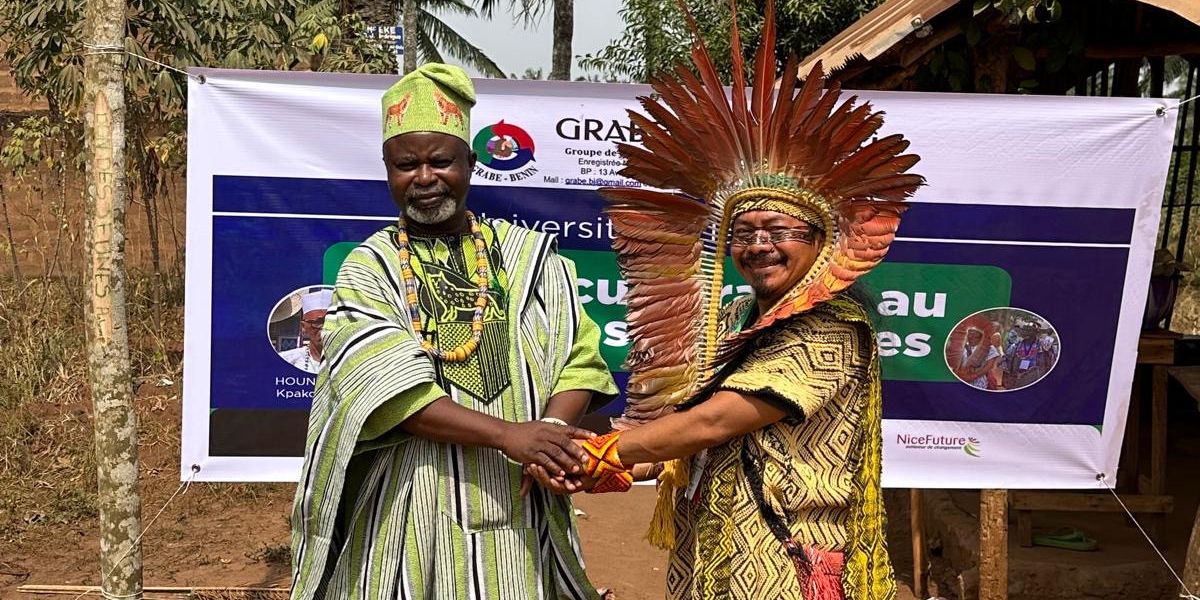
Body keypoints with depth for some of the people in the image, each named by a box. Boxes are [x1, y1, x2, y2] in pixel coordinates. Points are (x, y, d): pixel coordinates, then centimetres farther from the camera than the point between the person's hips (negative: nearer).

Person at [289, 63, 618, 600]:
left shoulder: (527, 255, 4)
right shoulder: (369, 269, -1)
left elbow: (580, 354, 0)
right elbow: (389, 389, -14)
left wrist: (553, 430, -19)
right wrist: (509, 434, -23)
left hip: (519, 509, 2)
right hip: (415, 510, -1)